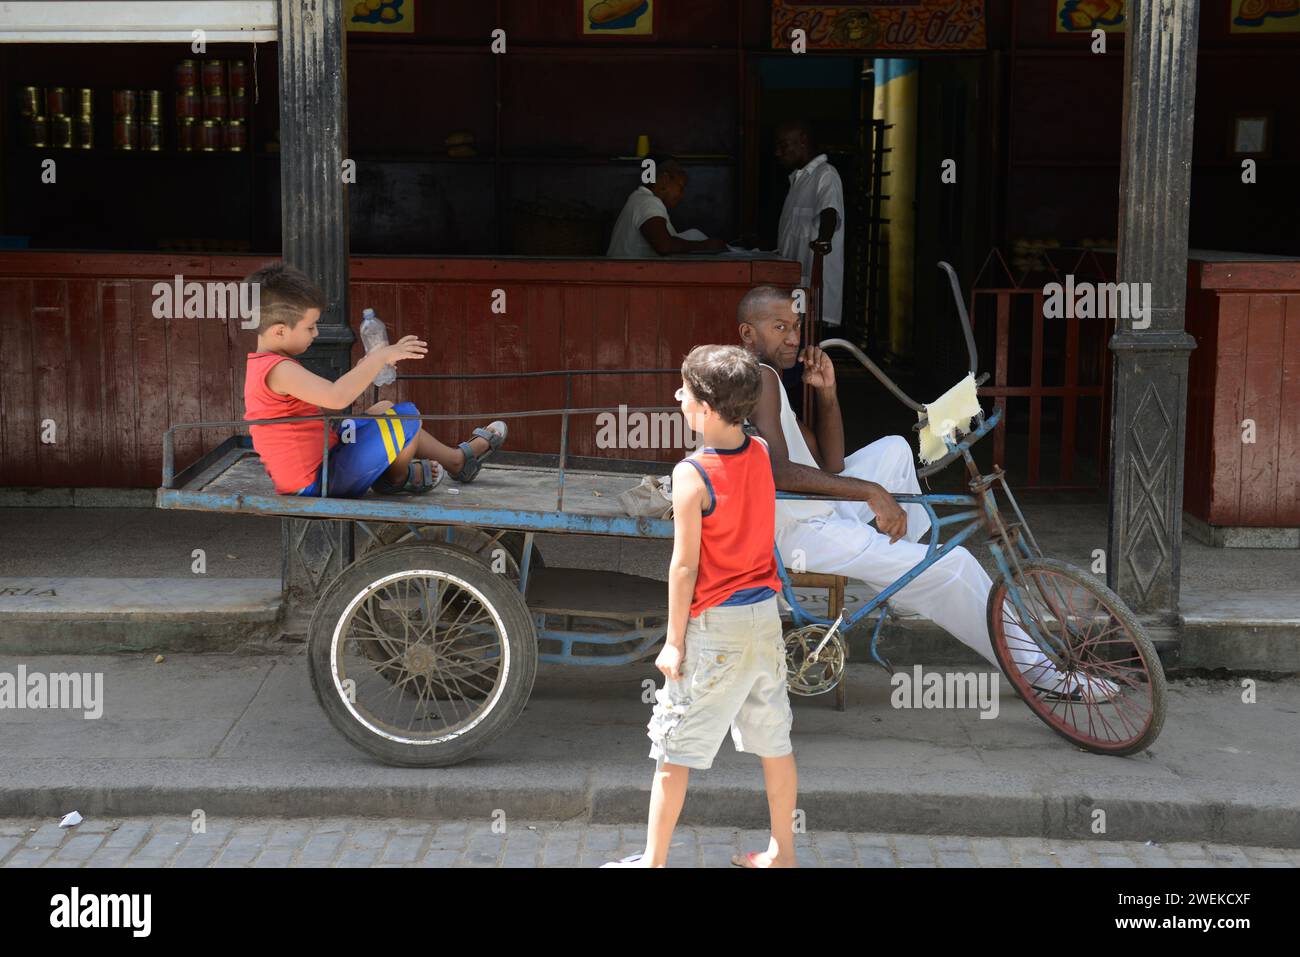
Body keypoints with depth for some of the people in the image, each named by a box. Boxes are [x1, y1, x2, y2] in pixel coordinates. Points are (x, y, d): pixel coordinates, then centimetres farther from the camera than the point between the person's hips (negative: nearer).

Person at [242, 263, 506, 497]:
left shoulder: (261, 366, 11)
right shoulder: (278, 370, -23)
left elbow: (323, 403, 16)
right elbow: (336, 397, -36)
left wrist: (362, 371, 6)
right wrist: (380, 357, -26)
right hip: (319, 480, -11)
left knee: (384, 410, 25)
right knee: (406, 416, -11)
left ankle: (458, 459, 35)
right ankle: (397, 478, 17)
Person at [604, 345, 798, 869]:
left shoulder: (692, 475, -19)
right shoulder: (762, 453, -2)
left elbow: (685, 565, -16)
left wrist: (674, 641, -10)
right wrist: (697, 398, 24)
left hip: (714, 626, -7)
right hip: (765, 614, 7)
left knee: (674, 749, 5)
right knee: (774, 742, 15)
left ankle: (653, 860, 13)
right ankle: (782, 854, 26)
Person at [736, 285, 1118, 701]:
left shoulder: (752, 379, 16)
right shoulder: (760, 378, -15)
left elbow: (830, 465, 12)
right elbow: (775, 470, -31)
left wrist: (827, 392, 1)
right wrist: (870, 491, -29)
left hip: (814, 516, 11)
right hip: (800, 534, -11)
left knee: (893, 449, 26)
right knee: (952, 565, -12)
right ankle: (1032, 666, 1)